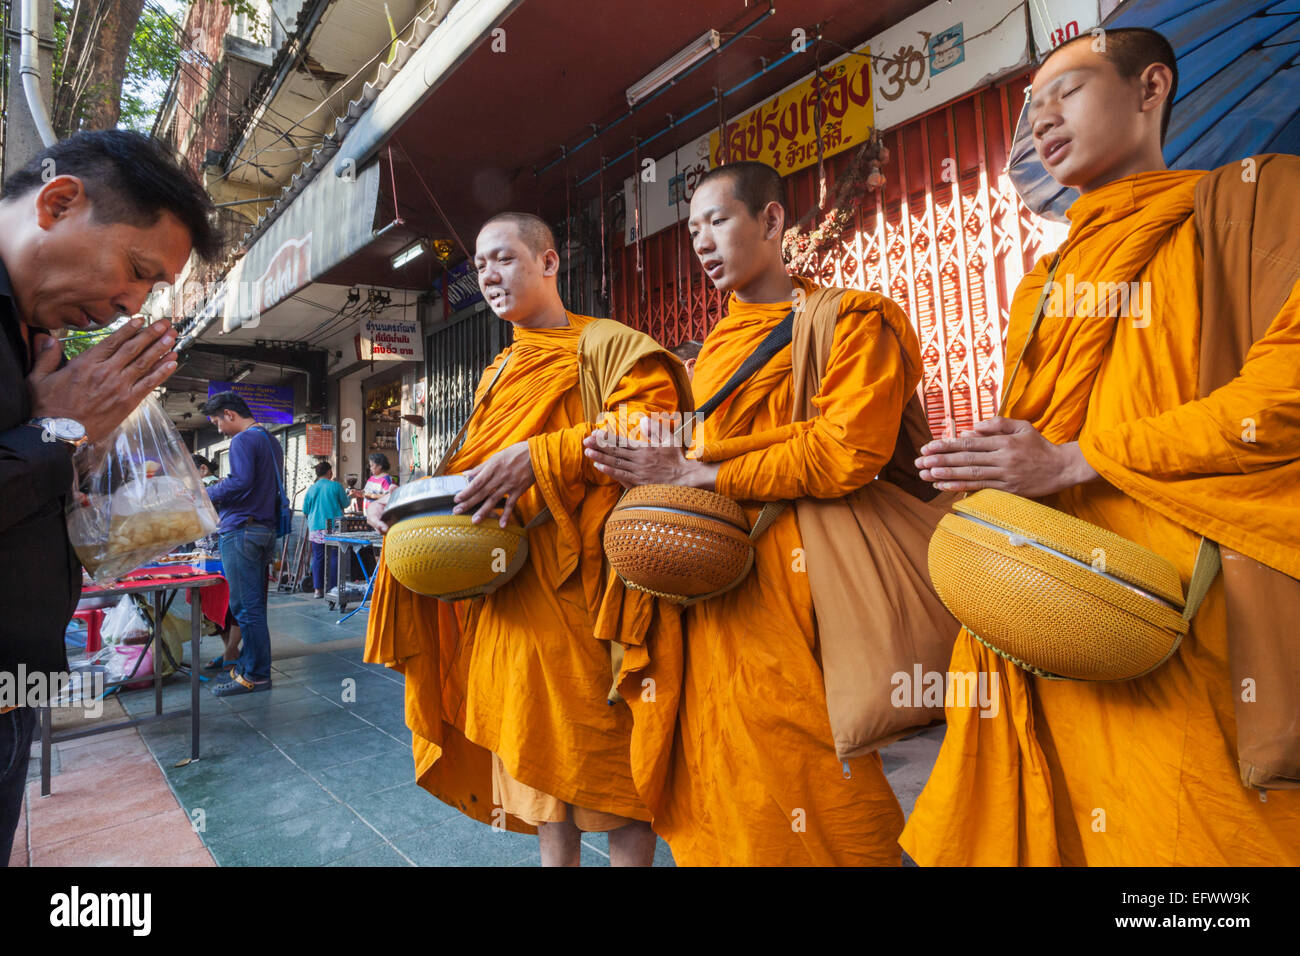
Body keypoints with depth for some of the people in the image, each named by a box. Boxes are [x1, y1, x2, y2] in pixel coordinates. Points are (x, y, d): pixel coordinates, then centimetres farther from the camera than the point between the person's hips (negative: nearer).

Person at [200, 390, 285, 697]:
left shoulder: (243, 440, -10)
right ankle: (247, 664, 22)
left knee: (246, 606, -5)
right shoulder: (271, 441, 19)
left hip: (241, 530, -10)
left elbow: (241, 482, -22)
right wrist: (222, 490, 20)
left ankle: (256, 675, -1)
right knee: (254, 604, 14)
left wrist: (207, 494, -7)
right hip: (266, 529, 10)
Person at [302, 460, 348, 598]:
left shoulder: (311, 488, 4)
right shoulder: (336, 486, -5)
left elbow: (305, 510, 8)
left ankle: (318, 589, 8)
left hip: (315, 528, 3)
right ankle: (333, 587, 1)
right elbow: (345, 504, 3)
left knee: (318, 558, 6)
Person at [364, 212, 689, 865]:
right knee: (539, 743, 13)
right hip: (507, 583, 7)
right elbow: (474, 476, 21)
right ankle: (556, 858, 28)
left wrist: (539, 457, -24)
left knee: (603, 740, 0)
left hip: (578, 571, -6)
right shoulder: (498, 374, 21)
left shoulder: (603, 345, -1)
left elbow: (650, 422, -18)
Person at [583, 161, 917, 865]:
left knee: (797, 814, -1)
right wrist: (652, 466, -1)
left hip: (793, 589, -6)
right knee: (716, 802, 11)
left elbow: (846, 454, -15)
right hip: (710, 592, 6)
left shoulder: (850, 321, 0)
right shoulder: (715, 347, 21)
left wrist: (692, 475, -14)